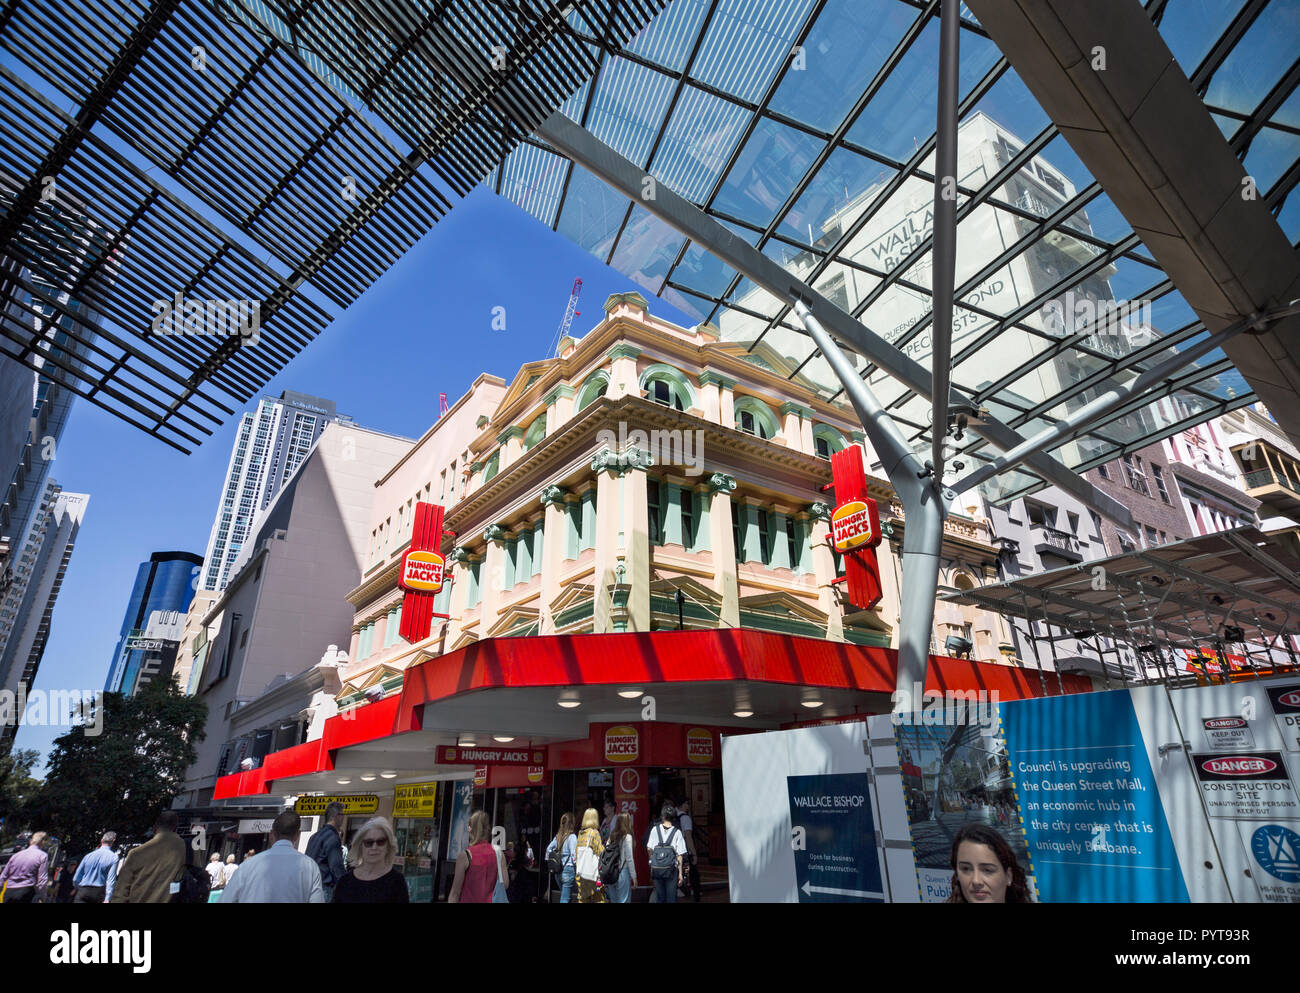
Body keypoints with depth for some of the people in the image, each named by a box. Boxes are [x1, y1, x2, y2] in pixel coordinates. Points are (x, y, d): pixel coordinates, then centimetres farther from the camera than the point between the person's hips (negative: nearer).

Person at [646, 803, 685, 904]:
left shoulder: (655, 829, -1)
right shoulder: (677, 832, -4)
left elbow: (649, 848, 1)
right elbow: (680, 855, -5)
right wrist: (680, 873, 0)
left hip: (656, 868, 2)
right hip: (671, 869, -1)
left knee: (659, 897, 14)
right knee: (671, 898, 7)